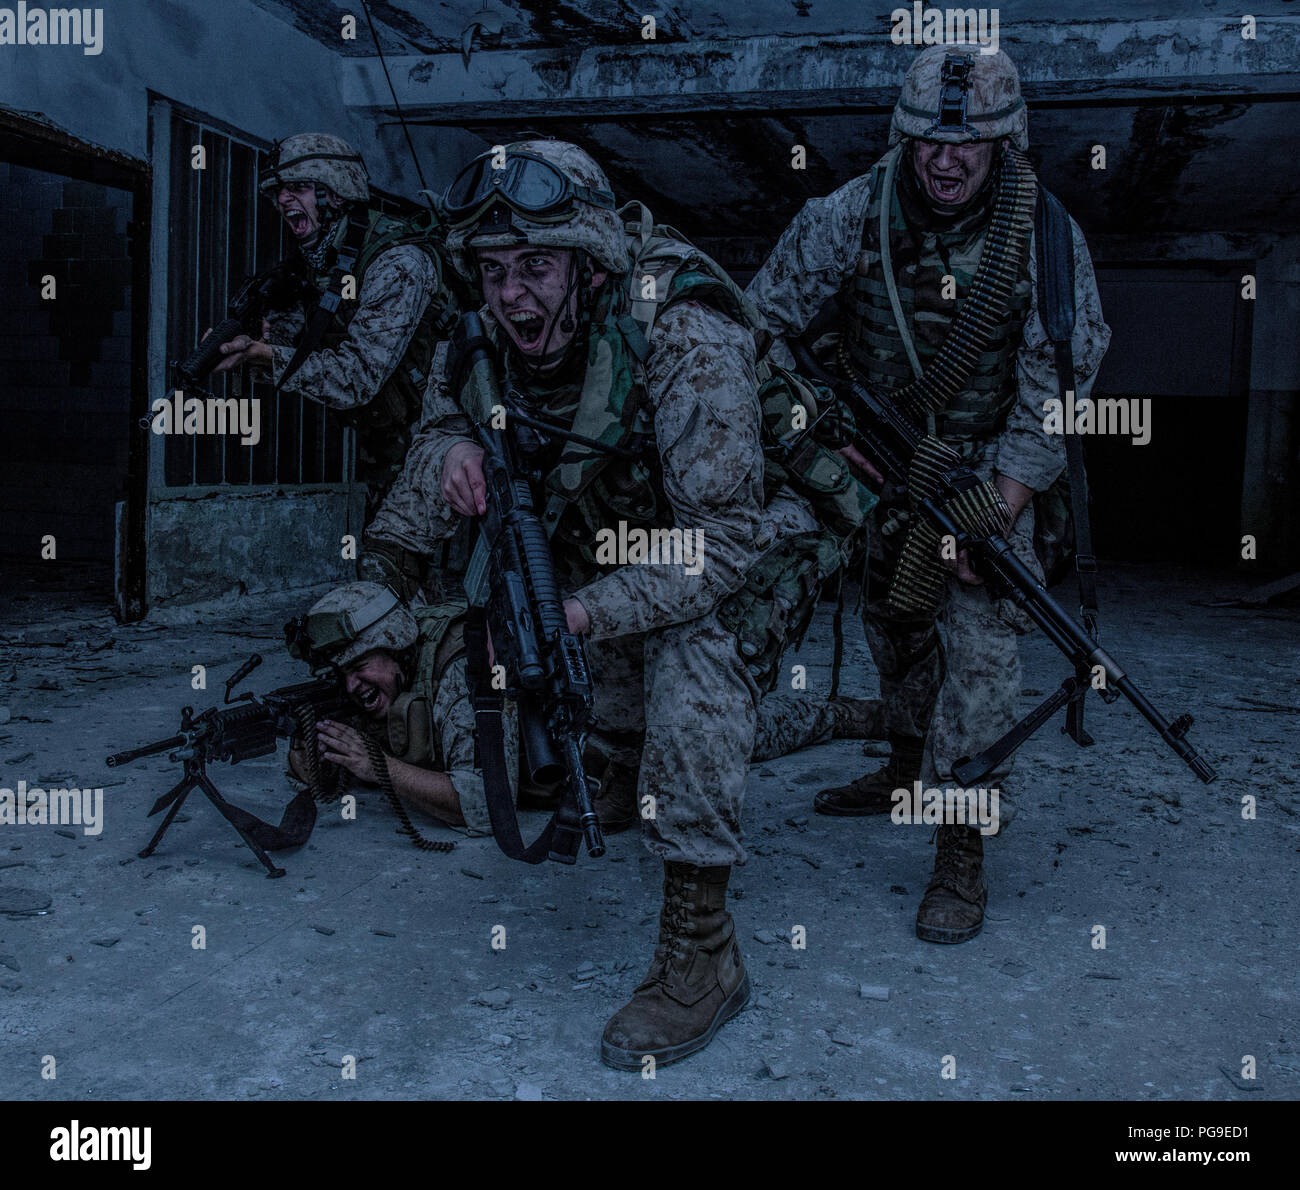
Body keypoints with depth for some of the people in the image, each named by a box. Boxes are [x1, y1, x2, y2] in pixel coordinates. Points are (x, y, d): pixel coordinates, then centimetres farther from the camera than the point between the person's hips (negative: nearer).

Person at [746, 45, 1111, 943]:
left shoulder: (1046, 238, -17)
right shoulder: (853, 214, -14)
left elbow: (1051, 397, -17)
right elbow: (762, 324, -9)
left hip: (990, 467, -2)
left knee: (978, 640, -14)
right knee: (893, 623, 15)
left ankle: (962, 855, -6)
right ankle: (907, 775, 39)